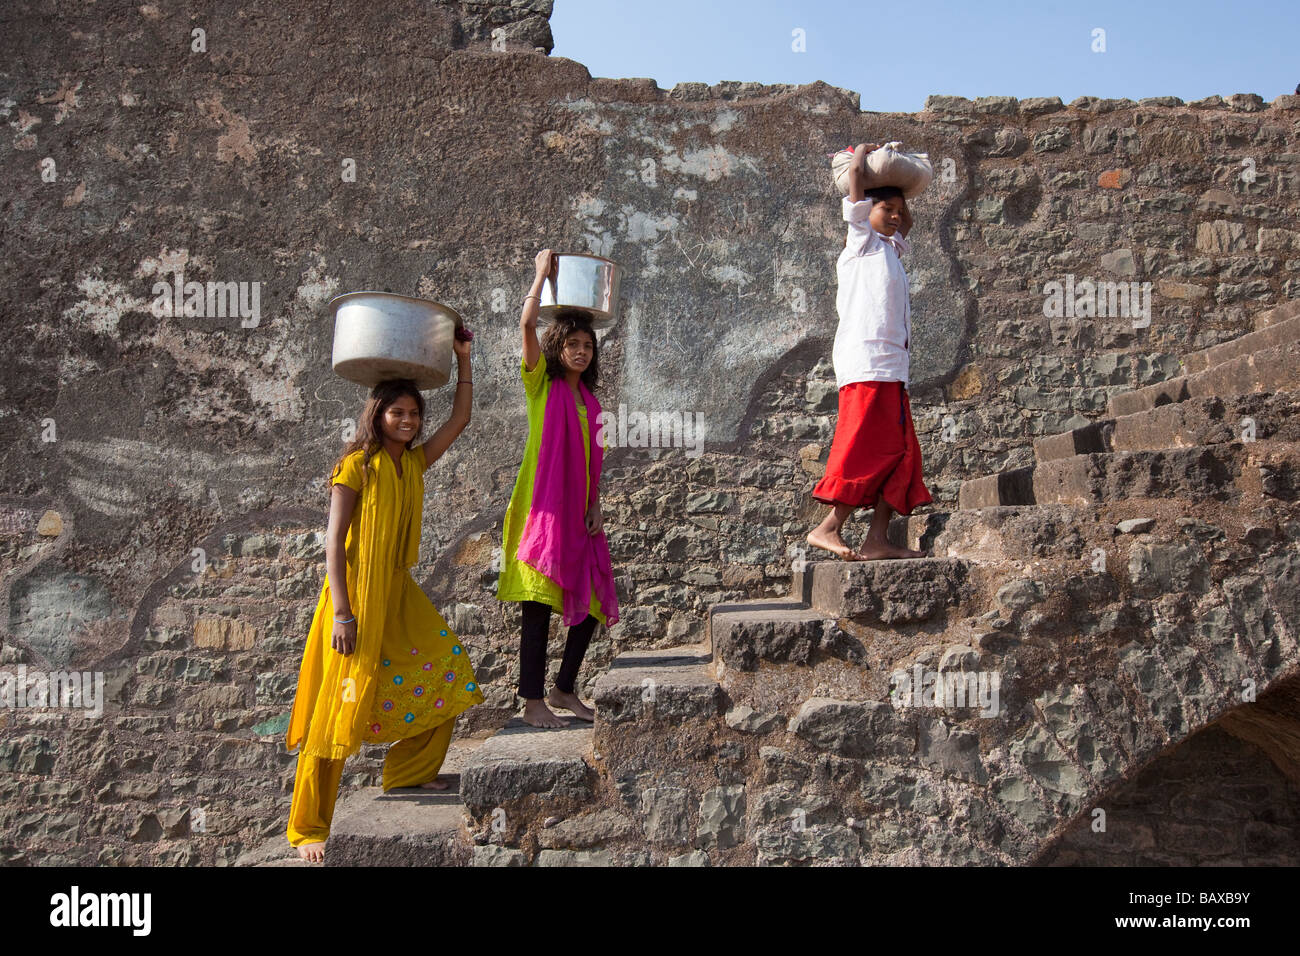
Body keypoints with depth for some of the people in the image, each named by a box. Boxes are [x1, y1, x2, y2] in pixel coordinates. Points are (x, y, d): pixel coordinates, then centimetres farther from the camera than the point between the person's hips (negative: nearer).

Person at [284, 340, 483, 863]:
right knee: (341, 708, -3)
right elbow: (334, 540, -14)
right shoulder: (357, 466, -10)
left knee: (444, 673, 4)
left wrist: (463, 359, 4)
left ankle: (409, 774, 23)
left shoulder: (414, 462, 9)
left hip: (399, 594, 7)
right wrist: (341, 612, -20)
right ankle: (308, 830, 11)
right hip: (357, 595, -7)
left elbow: (460, 419, 11)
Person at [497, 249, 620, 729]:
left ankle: (564, 689, 21)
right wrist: (543, 272, -3)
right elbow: (527, 322, -13)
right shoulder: (541, 383, 1)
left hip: (578, 511, 6)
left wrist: (595, 507, 7)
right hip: (544, 505, -6)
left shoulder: (588, 398, 17)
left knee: (592, 600, 7)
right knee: (538, 603, -5)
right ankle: (532, 701, 4)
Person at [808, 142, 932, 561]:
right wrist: (864, 150, 19)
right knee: (864, 449, -14)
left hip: (891, 368, 9)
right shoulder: (862, 240, 5)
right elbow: (855, 173, 2)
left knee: (899, 452, 2)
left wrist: (898, 196, 35)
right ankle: (828, 528, -12)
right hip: (866, 359, -8)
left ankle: (877, 539, 0)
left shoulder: (891, 247, 25)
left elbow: (907, 222, 46)